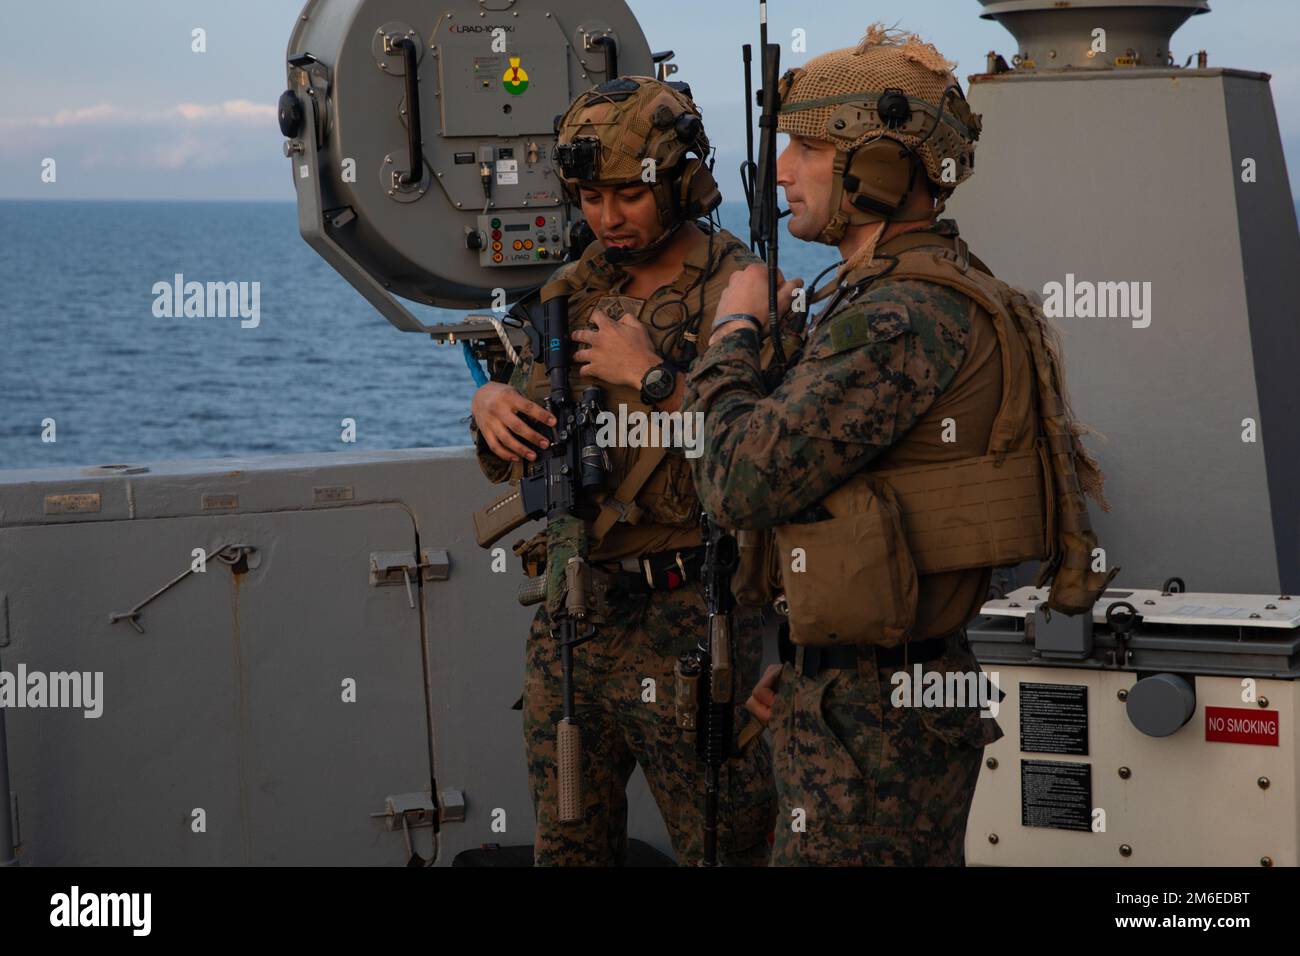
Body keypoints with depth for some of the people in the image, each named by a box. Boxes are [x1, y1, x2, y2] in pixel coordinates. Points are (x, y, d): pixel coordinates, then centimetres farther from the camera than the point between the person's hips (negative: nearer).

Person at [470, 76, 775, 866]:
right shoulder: (575, 291, 11)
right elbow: (514, 464, 16)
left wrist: (652, 377, -20)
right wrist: (491, 407, -6)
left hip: (684, 624, -6)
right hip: (569, 619, 7)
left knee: (727, 845, 0)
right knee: (568, 845, 15)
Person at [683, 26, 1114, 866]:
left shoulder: (905, 318, -21)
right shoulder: (934, 295, 13)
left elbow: (745, 482, -23)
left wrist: (735, 335, -6)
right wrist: (807, 667, 22)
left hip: (876, 722, -10)